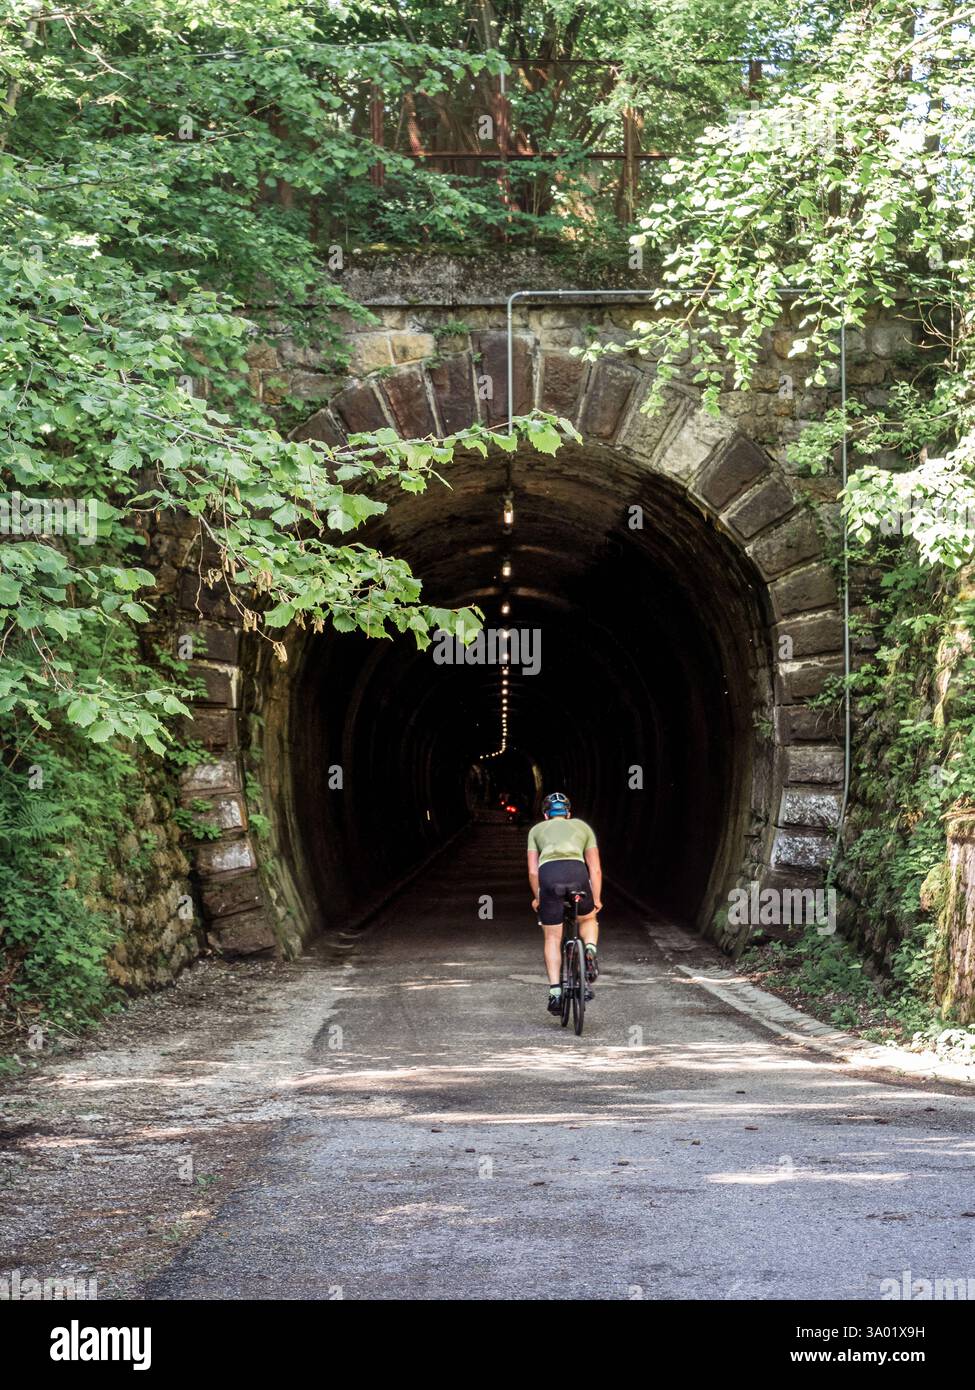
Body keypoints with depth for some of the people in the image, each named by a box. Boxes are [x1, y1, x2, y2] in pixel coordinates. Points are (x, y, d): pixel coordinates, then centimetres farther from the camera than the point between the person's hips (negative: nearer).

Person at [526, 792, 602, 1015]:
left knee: (552, 938, 13)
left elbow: (532, 871, 20)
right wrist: (596, 900, 23)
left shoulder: (537, 830, 29)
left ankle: (555, 992, 4)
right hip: (577, 873, 0)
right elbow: (595, 869, 20)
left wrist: (538, 898, 32)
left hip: (548, 874, 0)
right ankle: (590, 951, 1)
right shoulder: (582, 826, 30)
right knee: (588, 919, 29)